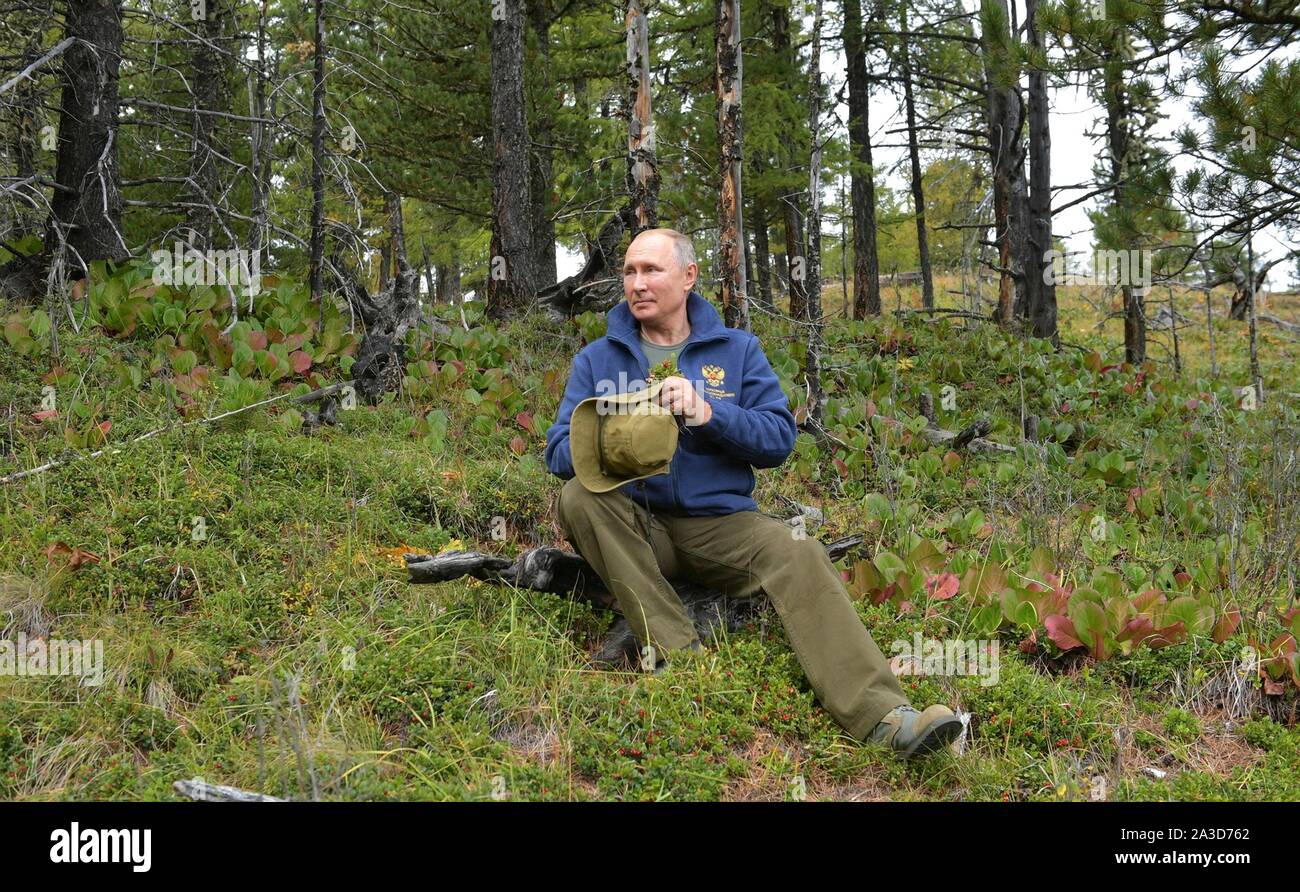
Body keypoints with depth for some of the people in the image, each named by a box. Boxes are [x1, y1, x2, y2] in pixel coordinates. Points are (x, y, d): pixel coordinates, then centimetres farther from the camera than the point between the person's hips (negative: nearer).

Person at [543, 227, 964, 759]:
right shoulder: (597, 359, 8)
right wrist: (608, 446, -23)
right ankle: (678, 653, -31)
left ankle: (882, 715, -43)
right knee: (578, 498, -29)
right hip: (635, 530, 1)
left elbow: (779, 438, -1)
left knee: (798, 555, -29)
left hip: (719, 521, -1)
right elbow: (560, 451, 0)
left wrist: (708, 414, -18)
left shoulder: (736, 350, 8)